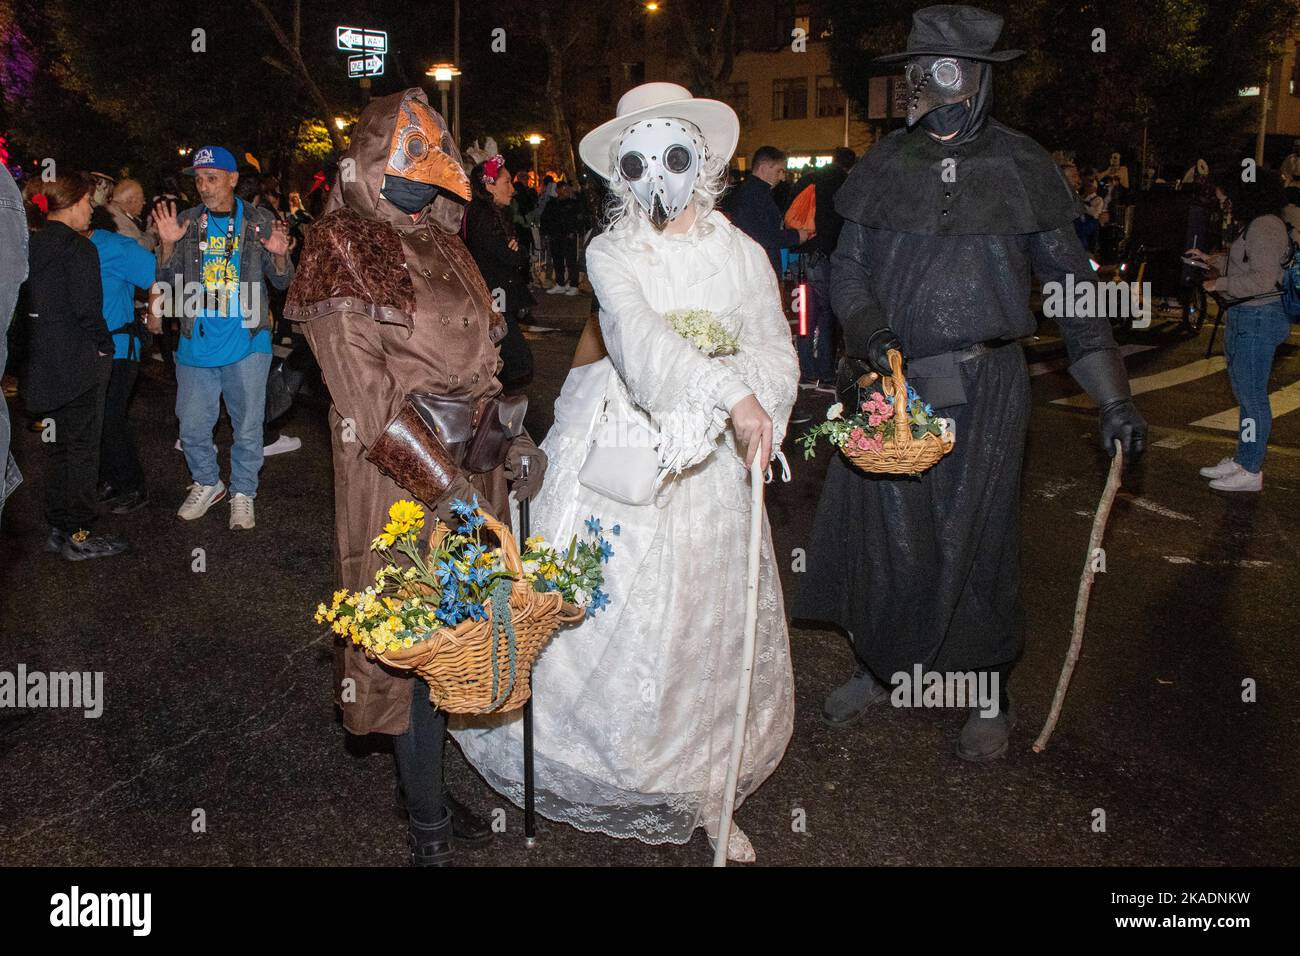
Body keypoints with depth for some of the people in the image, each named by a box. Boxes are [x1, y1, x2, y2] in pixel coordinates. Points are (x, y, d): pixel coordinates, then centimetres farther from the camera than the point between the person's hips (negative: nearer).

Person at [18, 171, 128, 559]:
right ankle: (78, 536, 7)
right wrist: (105, 347, -6)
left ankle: (58, 528, 23)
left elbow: (29, 304, 12)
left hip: (42, 362, 8)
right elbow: (87, 309, -19)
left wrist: (37, 347, 16)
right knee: (82, 447, 1)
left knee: (61, 446, 16)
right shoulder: (79, 247, -15)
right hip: (78, 363, -8)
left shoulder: (32, 244, 9)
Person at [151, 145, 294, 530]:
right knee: (193, 427, 10)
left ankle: (242, 494, 22)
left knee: (247, 428, 6)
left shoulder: (259, 222, 1)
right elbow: (167, 281, 6)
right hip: (196, 343, 2)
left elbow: (282, 282, 3)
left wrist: (279, 255, -17)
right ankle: (206, 484, 32)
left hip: (247, 343, -2)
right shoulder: (186, 222, 6)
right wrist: (168, 245, -10)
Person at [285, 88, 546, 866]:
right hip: (399, 478, -7)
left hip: (469, 463, 7)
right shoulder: (342, 252, -7)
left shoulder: (443, 244, 14)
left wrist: (509, 438, 4)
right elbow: (368, 393, -15)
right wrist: (445, 483, -20)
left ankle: (428, 790, 31)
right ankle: (430, 832, 15)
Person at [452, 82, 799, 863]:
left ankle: (703, 795, 27)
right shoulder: (612, 253, -5)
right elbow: (637, 333, -24)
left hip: (707, 466, 3)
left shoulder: (743, 255, 4)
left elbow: (777, 356, -4)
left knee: (711, 627, 9)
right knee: (606, 621, 3)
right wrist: (730, 393, -38)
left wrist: (702, 415, -22)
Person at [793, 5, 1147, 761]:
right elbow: (848, 267, 8)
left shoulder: (1021, 167, 0)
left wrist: (1114, 398, -3)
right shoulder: (885, 165, 5)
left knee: (976, 538, 4)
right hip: (891, 380, 2)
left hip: (982, 387, -2)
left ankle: (991, 702, 22)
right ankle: (879, 669, 31)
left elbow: (1073, 284, 2)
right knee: (882, 530, 9)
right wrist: (871, 334, -14)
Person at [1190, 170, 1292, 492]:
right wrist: (1212, 260, 21)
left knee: (1251, 394, -4)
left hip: (1258, 319, -11)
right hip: (1247, 317, 11)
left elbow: (1263, 278, -24)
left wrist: (1218, 284, -16)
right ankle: (1242, 460, 26)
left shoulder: (1266, 226, -17)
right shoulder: (1259, 225, 14)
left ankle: (1251, 472, 3)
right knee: (1245, 392, 16)